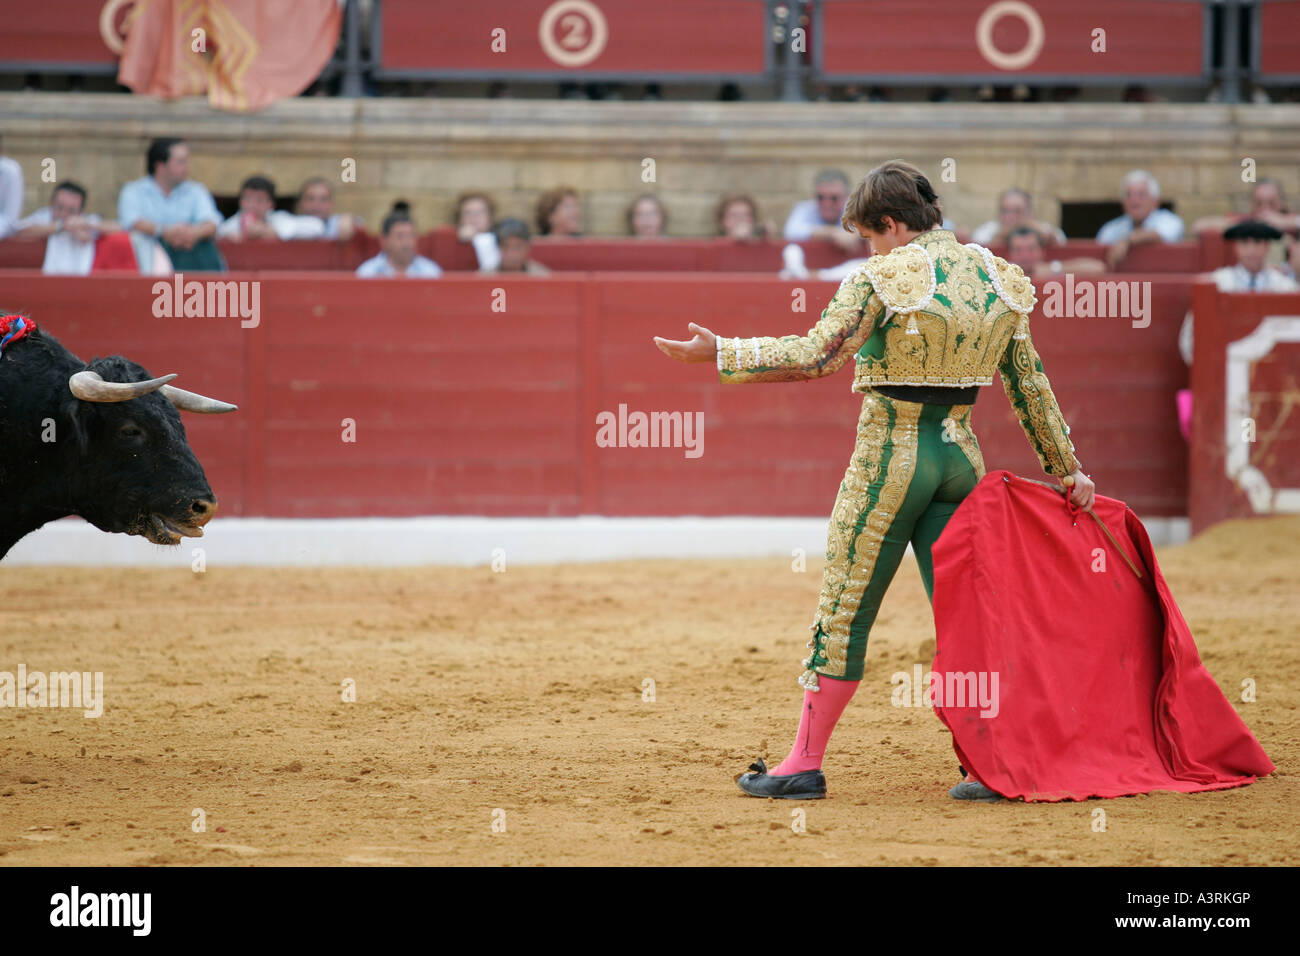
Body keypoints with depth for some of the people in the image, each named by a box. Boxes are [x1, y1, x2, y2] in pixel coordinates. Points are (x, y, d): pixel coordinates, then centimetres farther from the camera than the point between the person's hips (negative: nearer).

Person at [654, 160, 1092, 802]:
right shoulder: (996, 277, 7)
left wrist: (721, 354, -13)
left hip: (890, 454, -5)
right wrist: (1068, 466, 17)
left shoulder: (883, 278, -12)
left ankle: (805, 763, 7)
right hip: (961, 454, 6)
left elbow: (814, 356, -20)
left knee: (844, 612, 2)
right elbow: (1030, 384, 11)